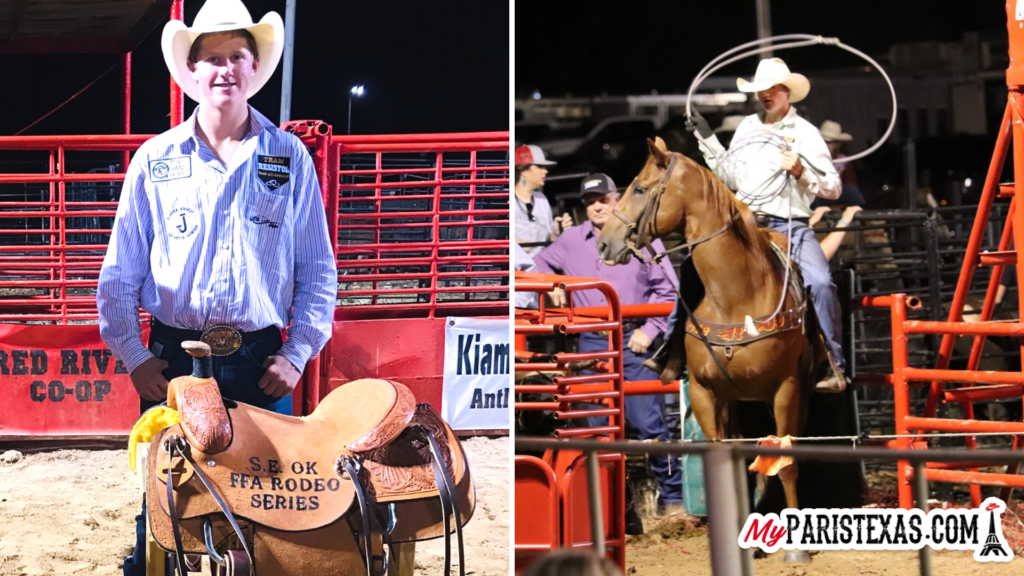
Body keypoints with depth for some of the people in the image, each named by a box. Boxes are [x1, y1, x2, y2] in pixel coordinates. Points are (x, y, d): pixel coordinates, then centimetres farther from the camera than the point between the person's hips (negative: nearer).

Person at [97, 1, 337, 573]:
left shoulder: (291, 159, 6)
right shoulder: (155, 161, 5)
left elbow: (318, 268, 7)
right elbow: (120, 273, 7)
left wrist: (298, 354, -2)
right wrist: (134, 357, -1)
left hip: (261, 363, 0)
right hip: (173, 360, 0)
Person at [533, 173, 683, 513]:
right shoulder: (571, 241, 9)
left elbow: (665, 289, 2)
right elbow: (541, 264, 24)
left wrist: (648, 330, -7)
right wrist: (552, 286, 3)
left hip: (633, 342, -3)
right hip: (591, 343, 3)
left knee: (647, 422, -8)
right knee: (597, 426, 7)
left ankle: (672, 495, 0)